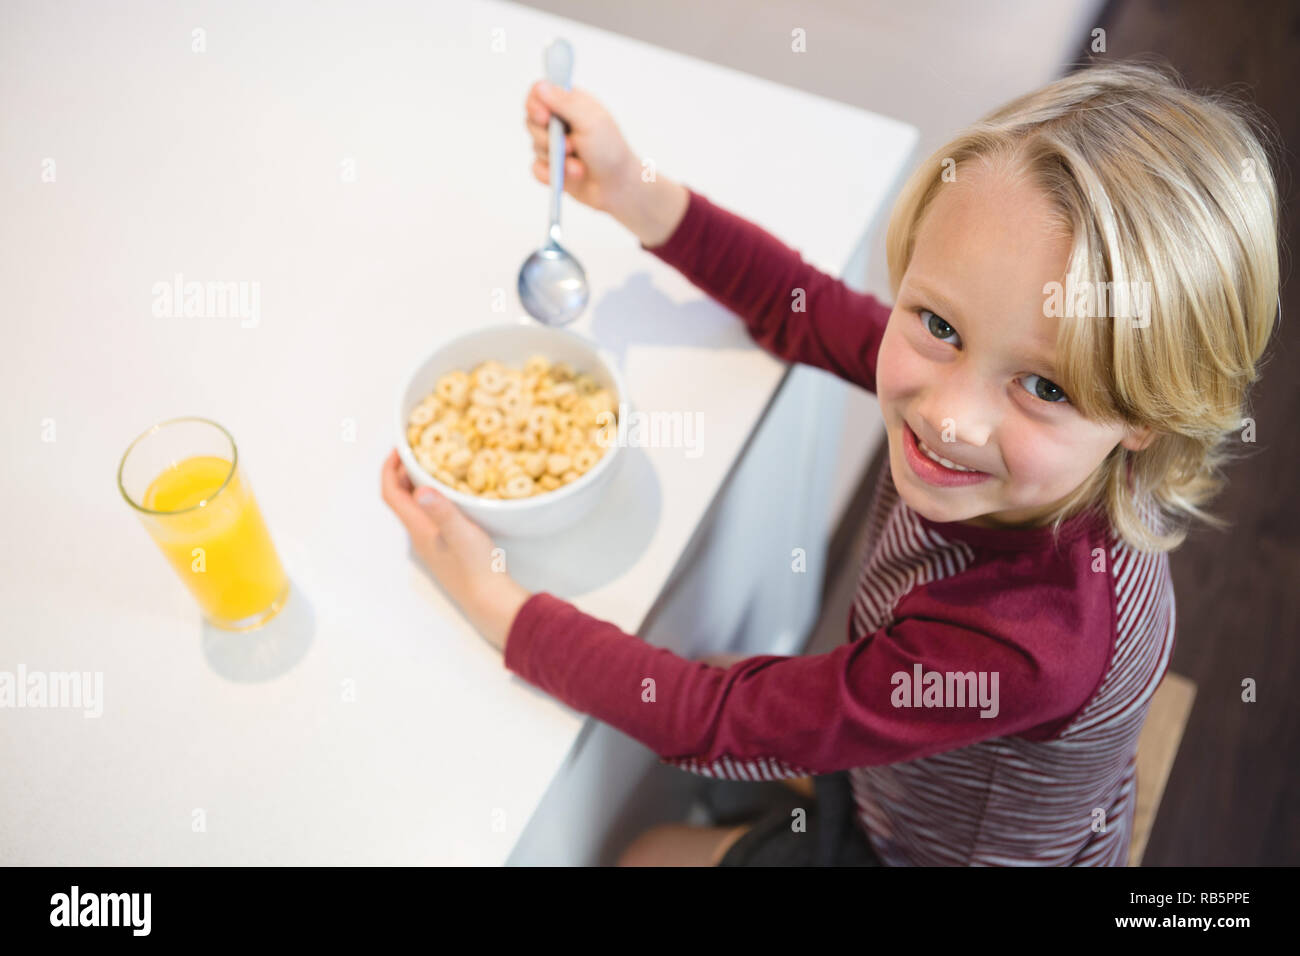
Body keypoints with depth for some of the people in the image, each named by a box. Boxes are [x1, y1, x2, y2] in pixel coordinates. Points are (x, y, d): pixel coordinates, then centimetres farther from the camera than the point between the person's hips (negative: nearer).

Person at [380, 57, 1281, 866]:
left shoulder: (1023, 632, -44)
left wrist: (490, 596, -25)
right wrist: (633, 194, -10)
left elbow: (718, 728, -34)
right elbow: (805, 312, -4)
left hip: (937, 851, -5)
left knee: (657, 852, 10)